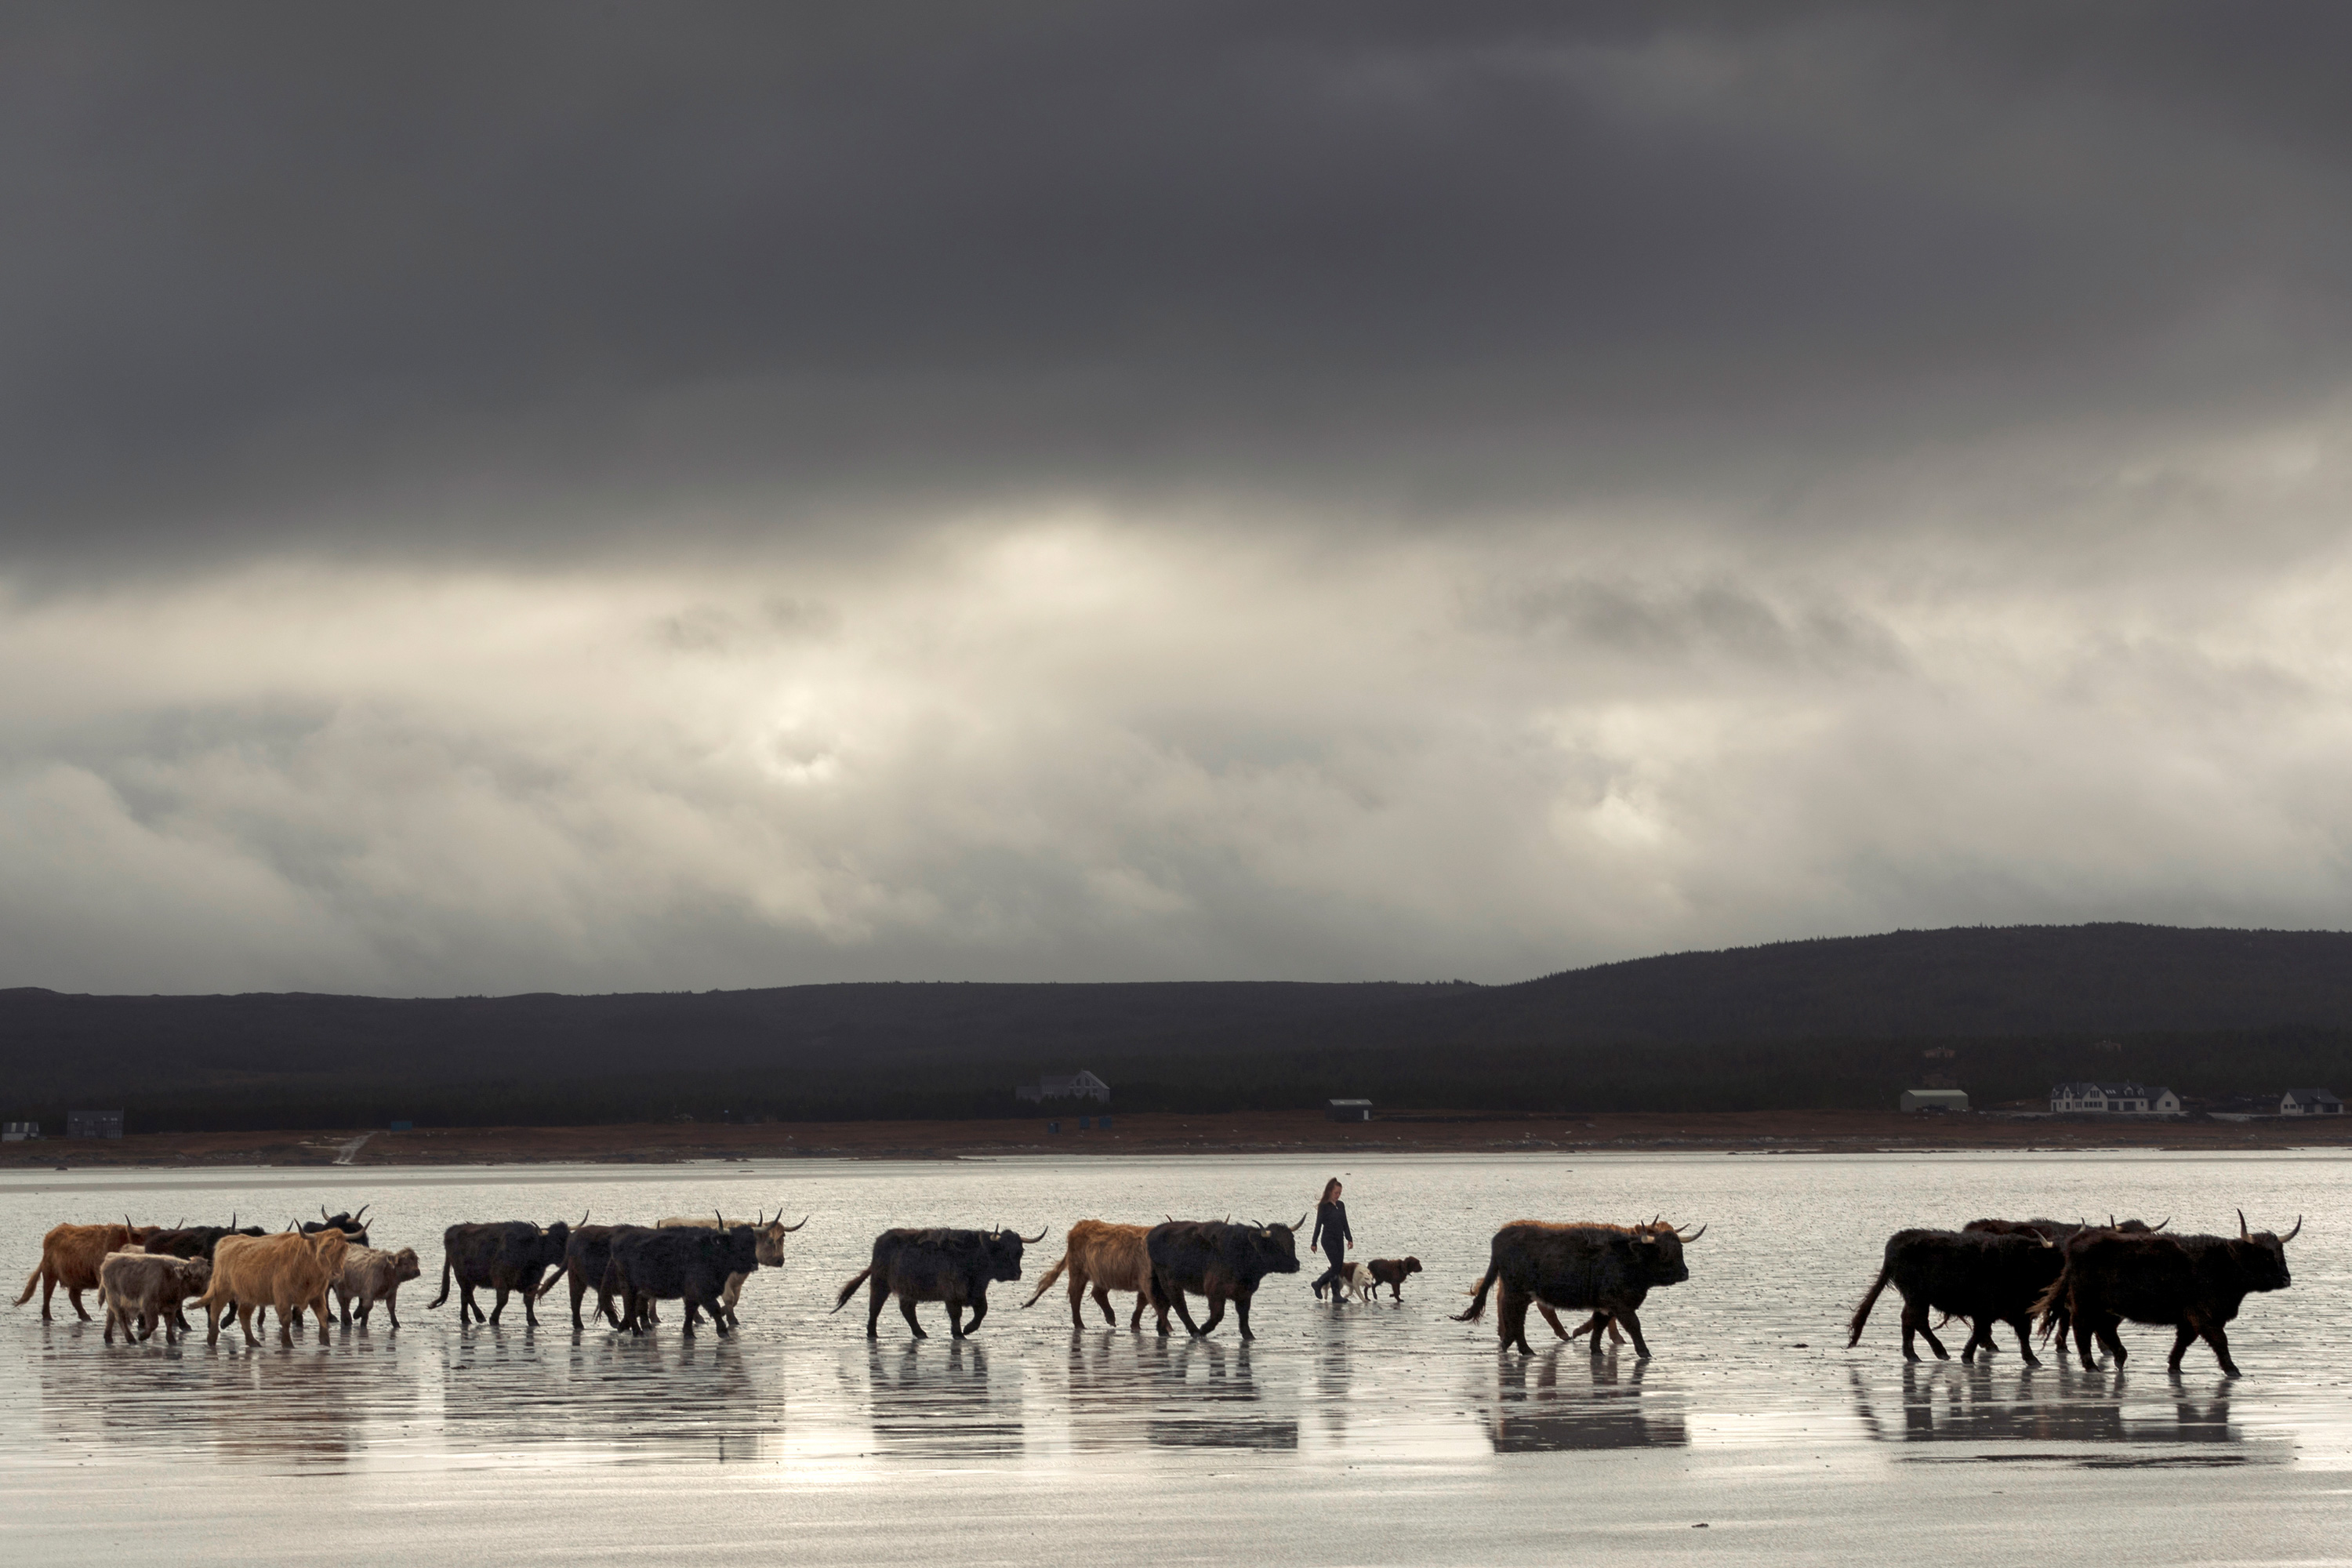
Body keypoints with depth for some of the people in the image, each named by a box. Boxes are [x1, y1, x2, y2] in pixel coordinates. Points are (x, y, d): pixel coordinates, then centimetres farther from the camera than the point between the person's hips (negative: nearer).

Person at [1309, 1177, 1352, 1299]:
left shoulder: (1341, 1205, 10)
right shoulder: (1324, 1206, -7)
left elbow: (1345, 1223, 15)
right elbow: (1318, 1224, -6)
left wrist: (1349, 1238, 7)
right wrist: (1314, 1242, -6)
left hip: (1339, 1240, 7)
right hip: (1328, 1239, -7)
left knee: (1338, 1267, 6)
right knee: (1336, 1266, -10)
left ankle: (1318, 1284, 24)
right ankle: (1336, 1295, -4)